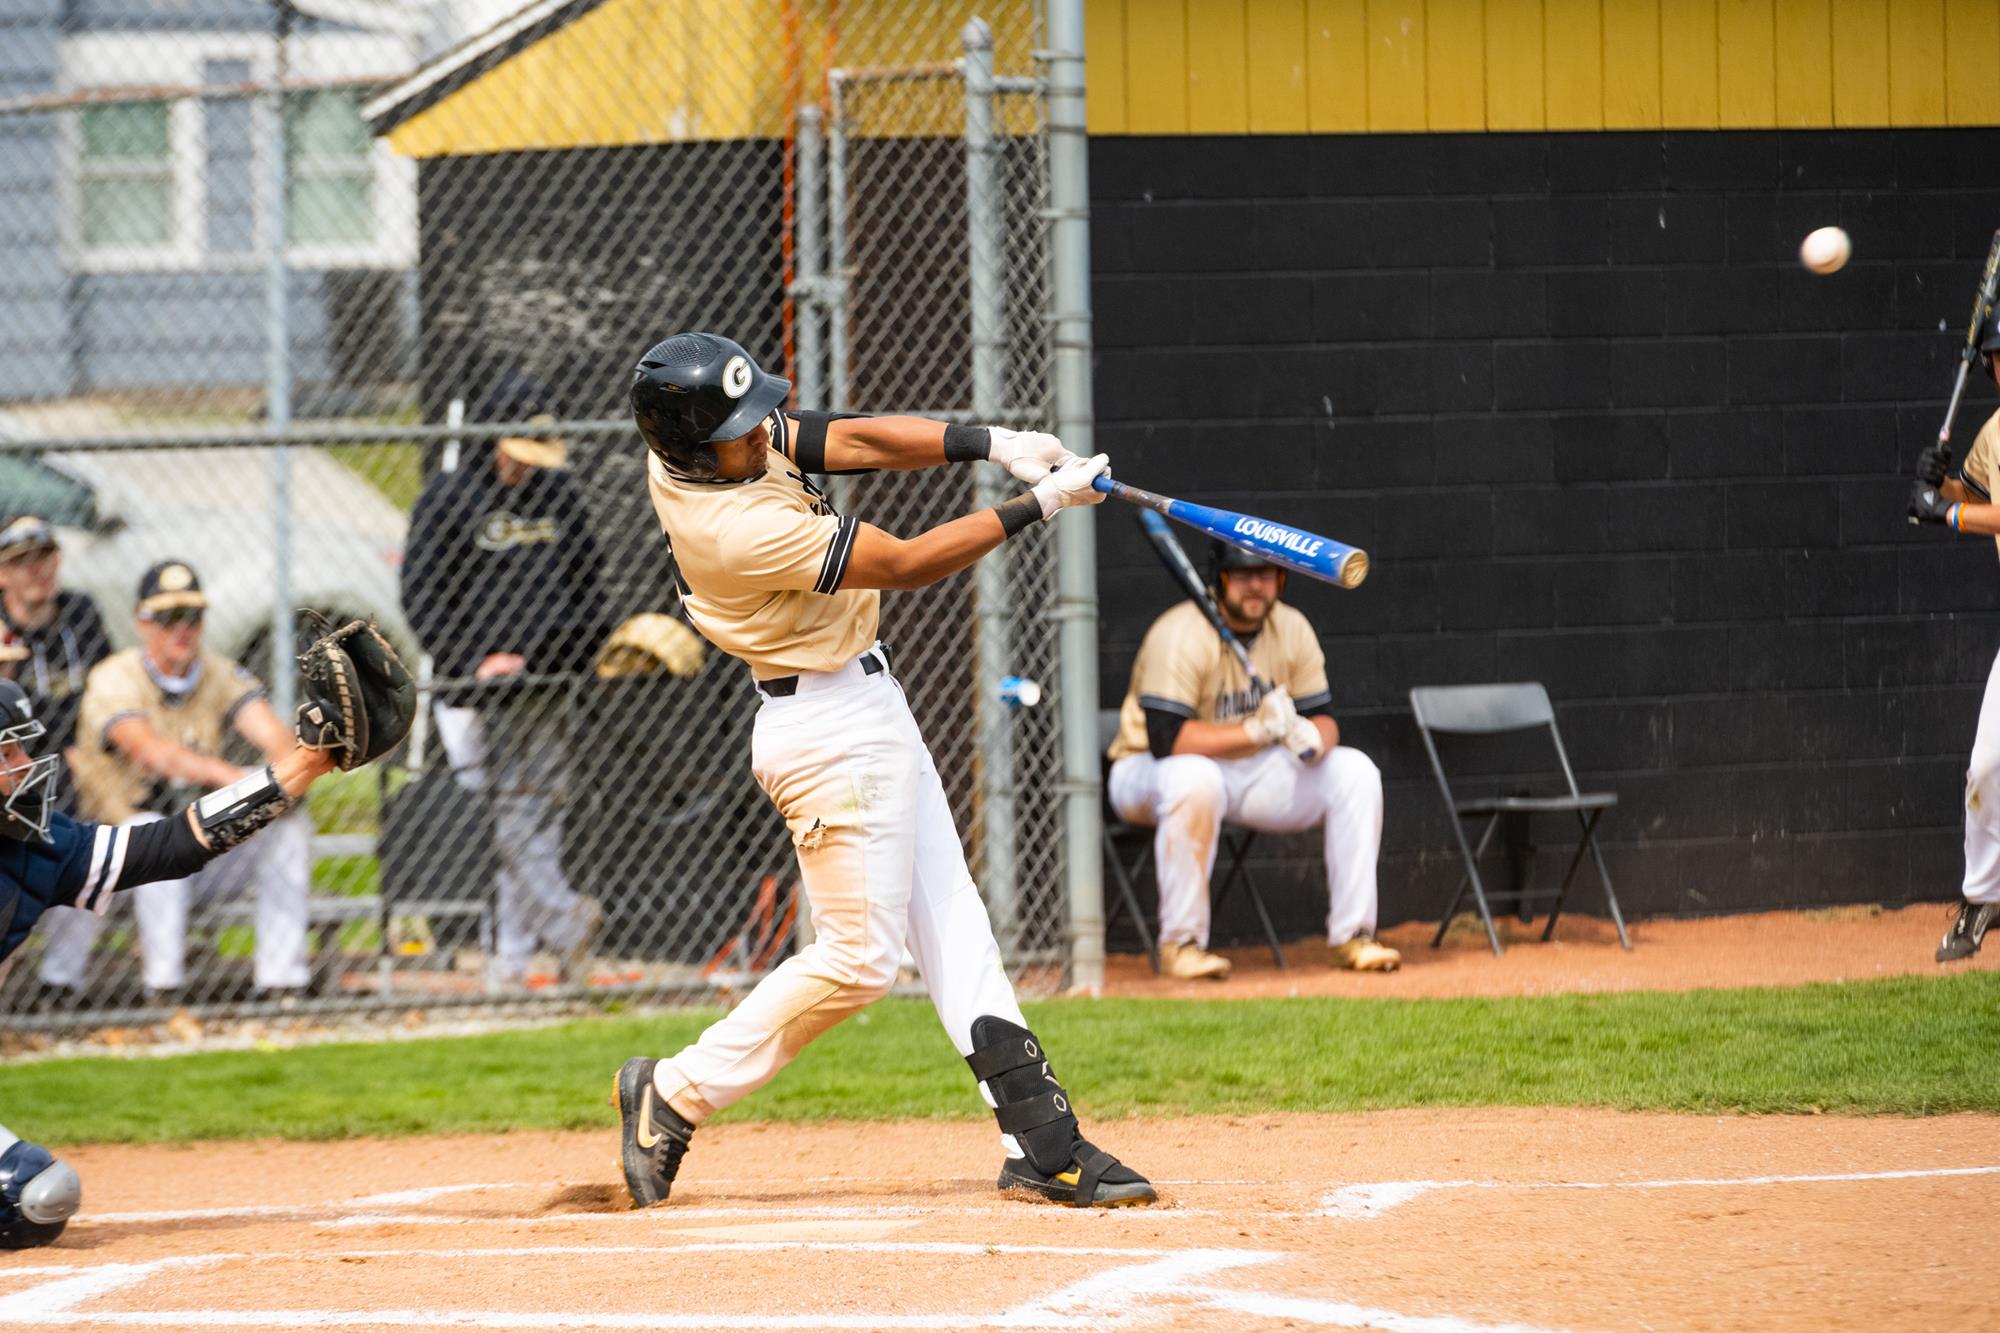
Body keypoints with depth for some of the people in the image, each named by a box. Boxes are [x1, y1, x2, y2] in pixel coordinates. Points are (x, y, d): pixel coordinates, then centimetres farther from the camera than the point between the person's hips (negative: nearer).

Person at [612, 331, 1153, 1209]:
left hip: (866, 711, 10)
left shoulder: (703, 446, -3)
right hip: (830, 731, -10)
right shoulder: (734, 528, -29)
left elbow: (853, 442, 1)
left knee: (952, 927, 7)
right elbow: (909, 564, -21)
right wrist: (1037, 506, -15)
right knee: (860, 956, -4)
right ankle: (675, 1096, 9)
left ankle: (1040, 1144, 6)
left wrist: (995, 444, -10)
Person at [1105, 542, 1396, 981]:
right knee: (1193, 777, -41)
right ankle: (1180, 943, -30)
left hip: (1252, 773, 6)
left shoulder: (1292, 630, -2)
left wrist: (1313, 738, -26)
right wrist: (1256, 731, -34)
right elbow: (1166, 738, -31)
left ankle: (1352, 936, -9)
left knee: (1354, 771, -12)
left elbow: (1323, 718, 0)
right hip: (1148, 774, -6)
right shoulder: (1182, 636, -23)